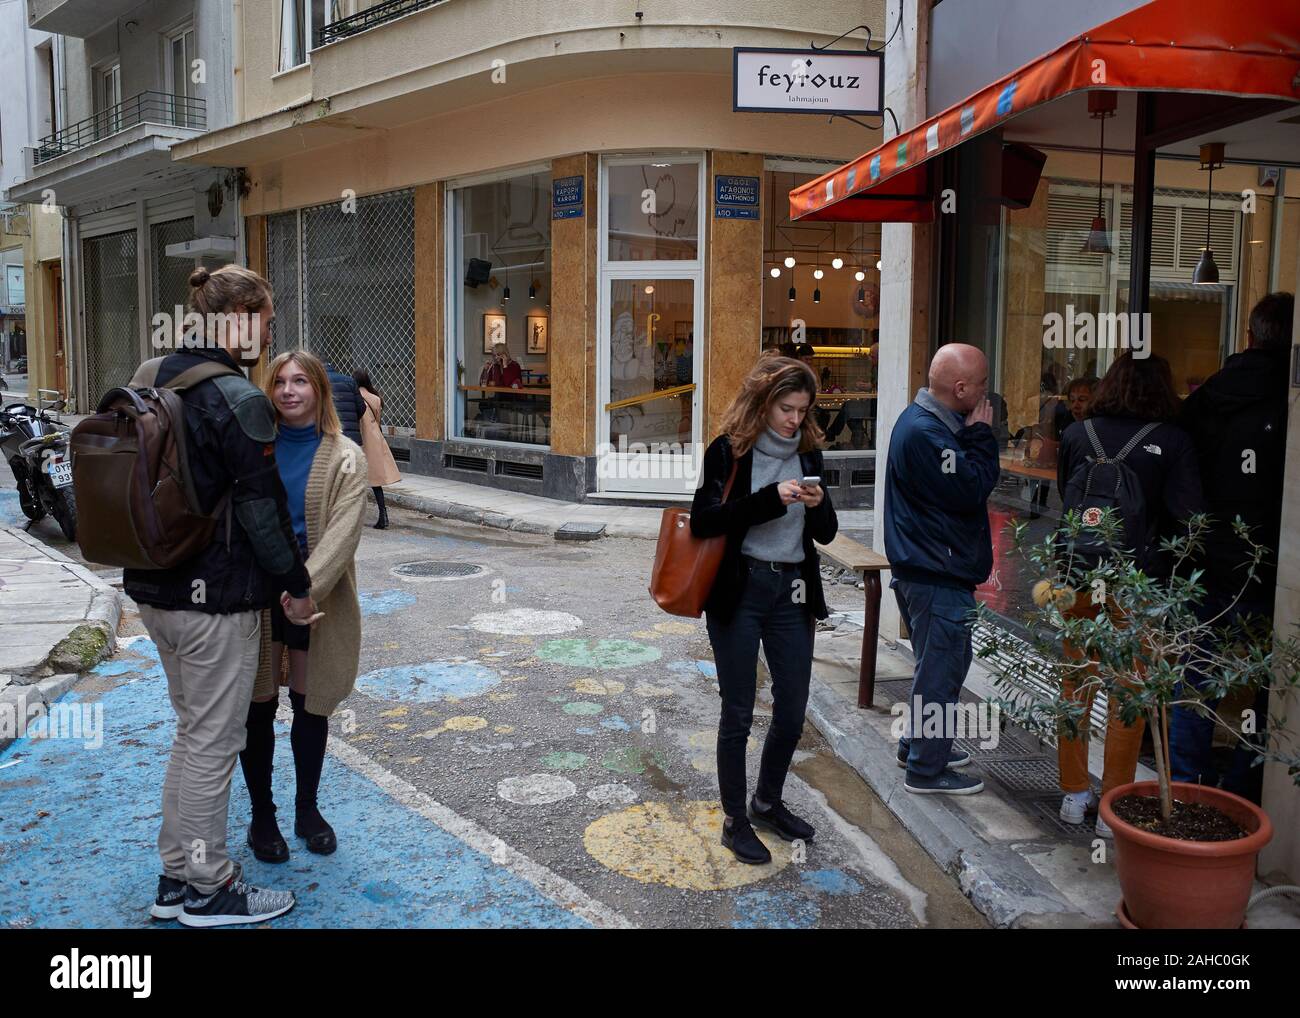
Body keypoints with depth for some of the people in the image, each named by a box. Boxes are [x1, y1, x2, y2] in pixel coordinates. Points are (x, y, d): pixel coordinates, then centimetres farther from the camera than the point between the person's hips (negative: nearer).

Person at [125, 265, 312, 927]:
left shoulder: (159, 383, 9)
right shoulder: (237, 398, -18)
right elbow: (261, 506, -17)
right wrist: (297, 583, -6)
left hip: (155, 590, 9)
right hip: (215, 598, -9)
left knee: (191, 731, 21)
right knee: (213, 742, 4)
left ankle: (175, 877, 31)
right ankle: (209, 890, 19)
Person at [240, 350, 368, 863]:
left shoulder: (344, 457, -4)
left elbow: (343, 532, -15)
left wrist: (304, 589, -27)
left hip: (318, 598, -1)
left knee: (310, 705, 11)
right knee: (258, 706, 7)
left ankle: (307, 809, 29)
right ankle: (261, 814, 24)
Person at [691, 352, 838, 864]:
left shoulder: (807, 454, 7)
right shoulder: (728, 450, -6)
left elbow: (826, 534, 11)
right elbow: (703, 520, -15)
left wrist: (819, 505, -12)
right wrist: (771, 498, -23)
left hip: (792, 592, 5)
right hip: (738, 591, -5)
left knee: (792, 711, 11)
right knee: (738, 712, 5)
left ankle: (768, 802, 34)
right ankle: (735, 820, 21)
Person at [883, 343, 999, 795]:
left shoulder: (931, 422, 13)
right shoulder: (924, 433, -22)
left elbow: (973, 482, 17)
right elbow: (971, 490, -21)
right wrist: (981, 435, -13)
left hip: (931, 569, 11)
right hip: (936, 575, -11)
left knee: (938, 663, 23)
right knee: (941, 668, -1)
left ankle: (917, 745, 37)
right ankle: (927, 770, 10)